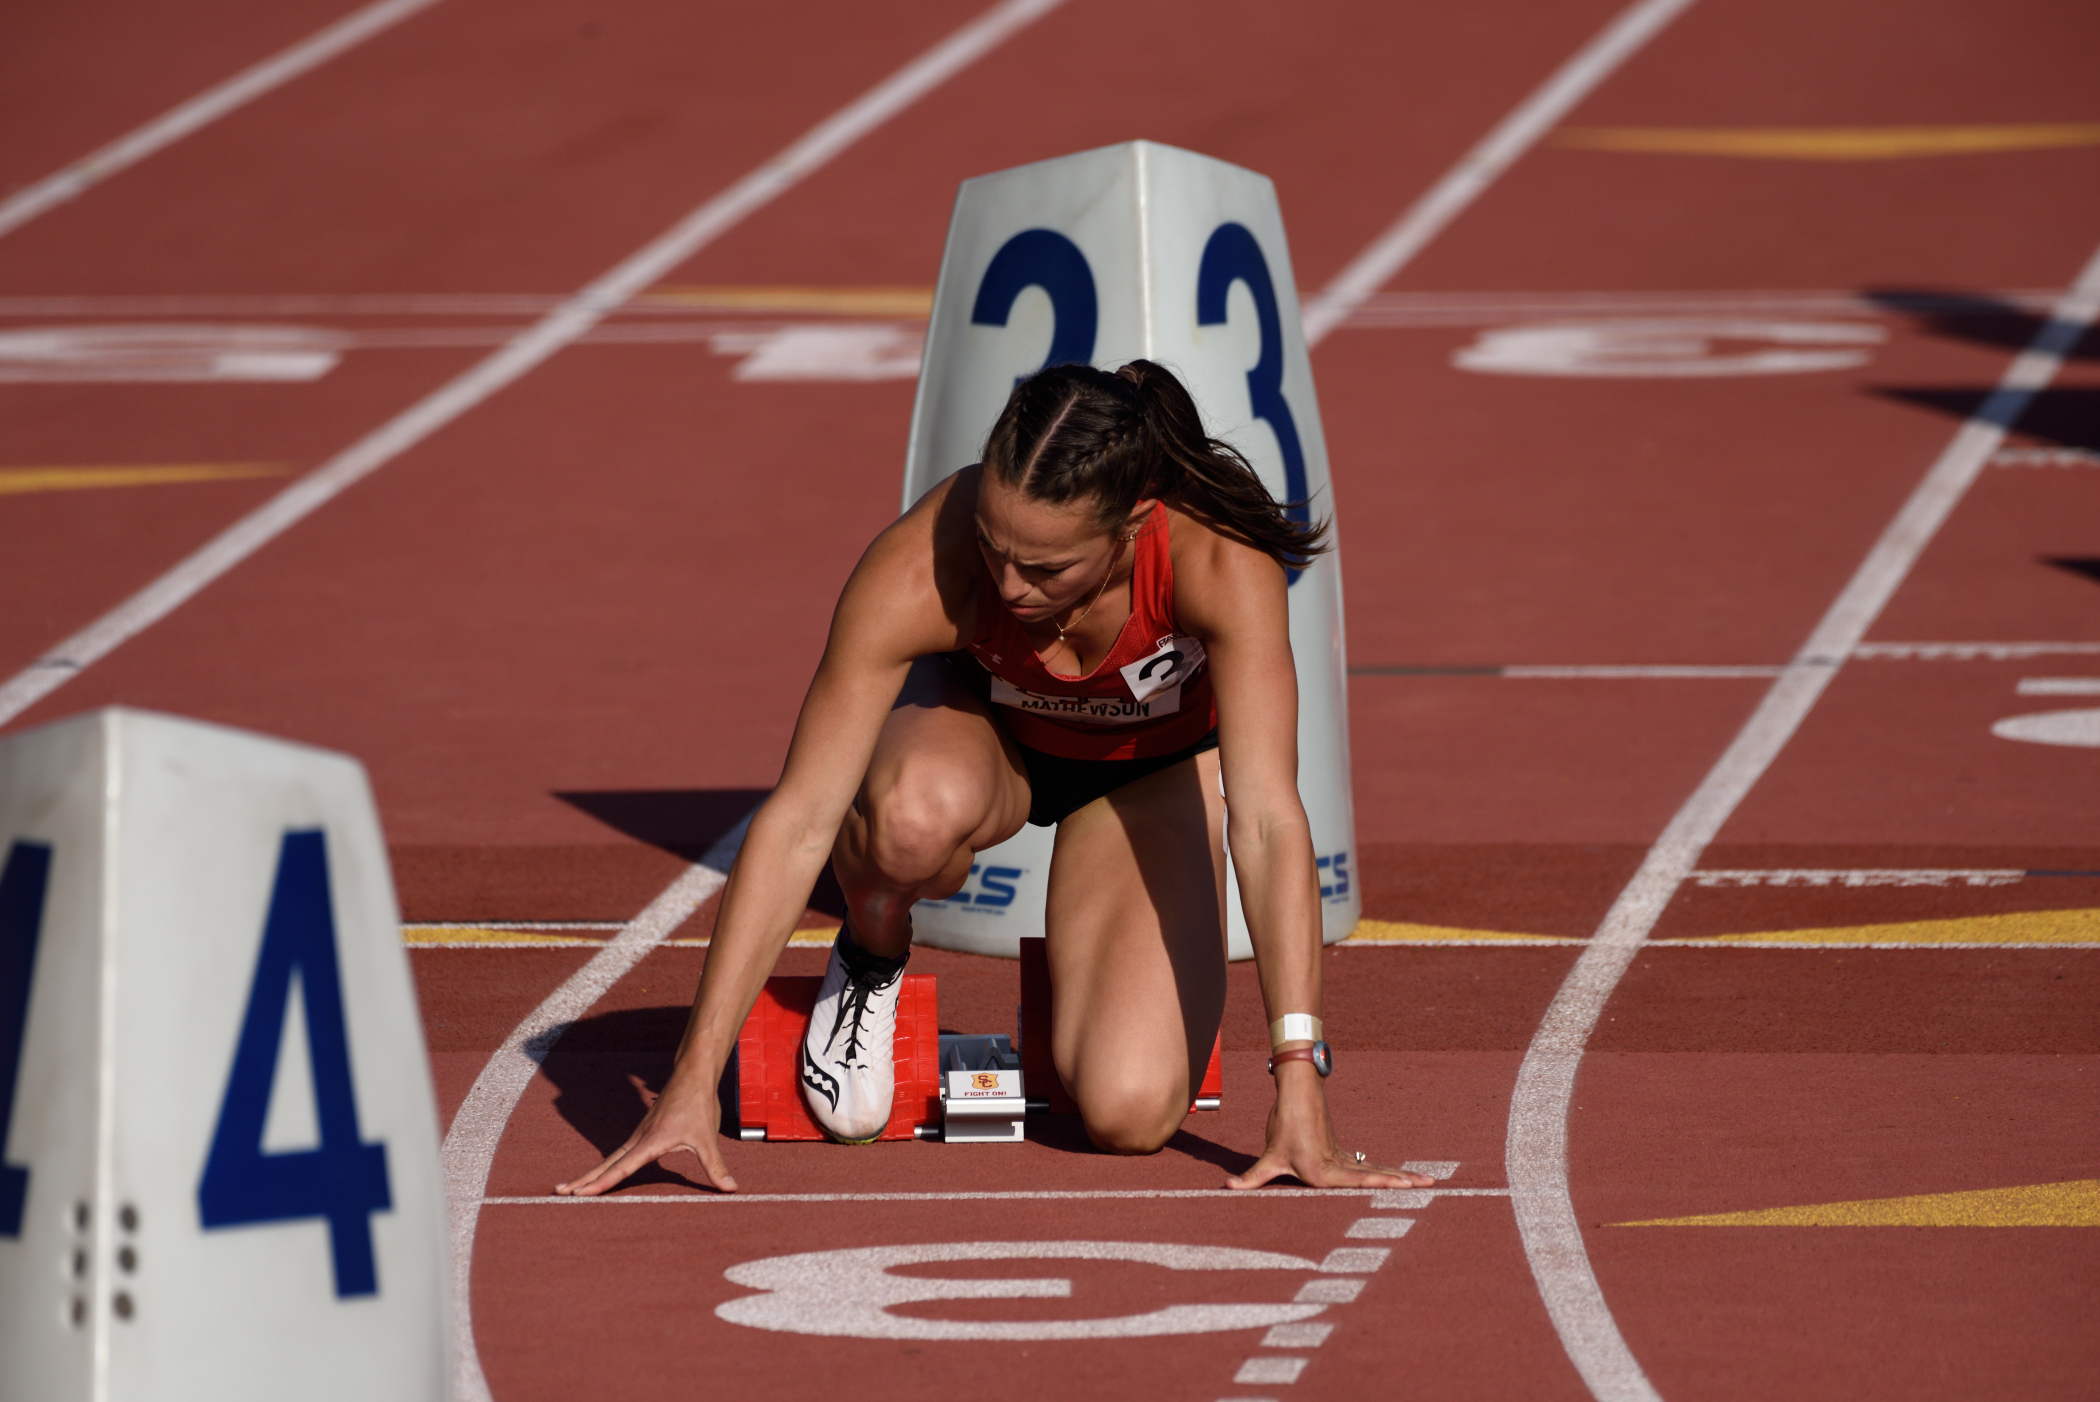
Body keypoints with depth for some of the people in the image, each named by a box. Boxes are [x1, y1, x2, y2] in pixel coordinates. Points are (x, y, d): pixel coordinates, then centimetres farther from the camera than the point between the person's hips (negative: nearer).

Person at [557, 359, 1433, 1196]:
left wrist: (1298, 1092, -48)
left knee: (1131, 1112, -22)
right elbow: (797, 821, -36)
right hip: (980, 727, 0)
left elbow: (1269, 821, -42)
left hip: (1149, 770, 0)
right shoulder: (921, 567, -37)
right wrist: (692, 1086, -40)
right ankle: (872, 954, -4)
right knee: (916, 812, -40)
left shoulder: (1220, 559, -39)